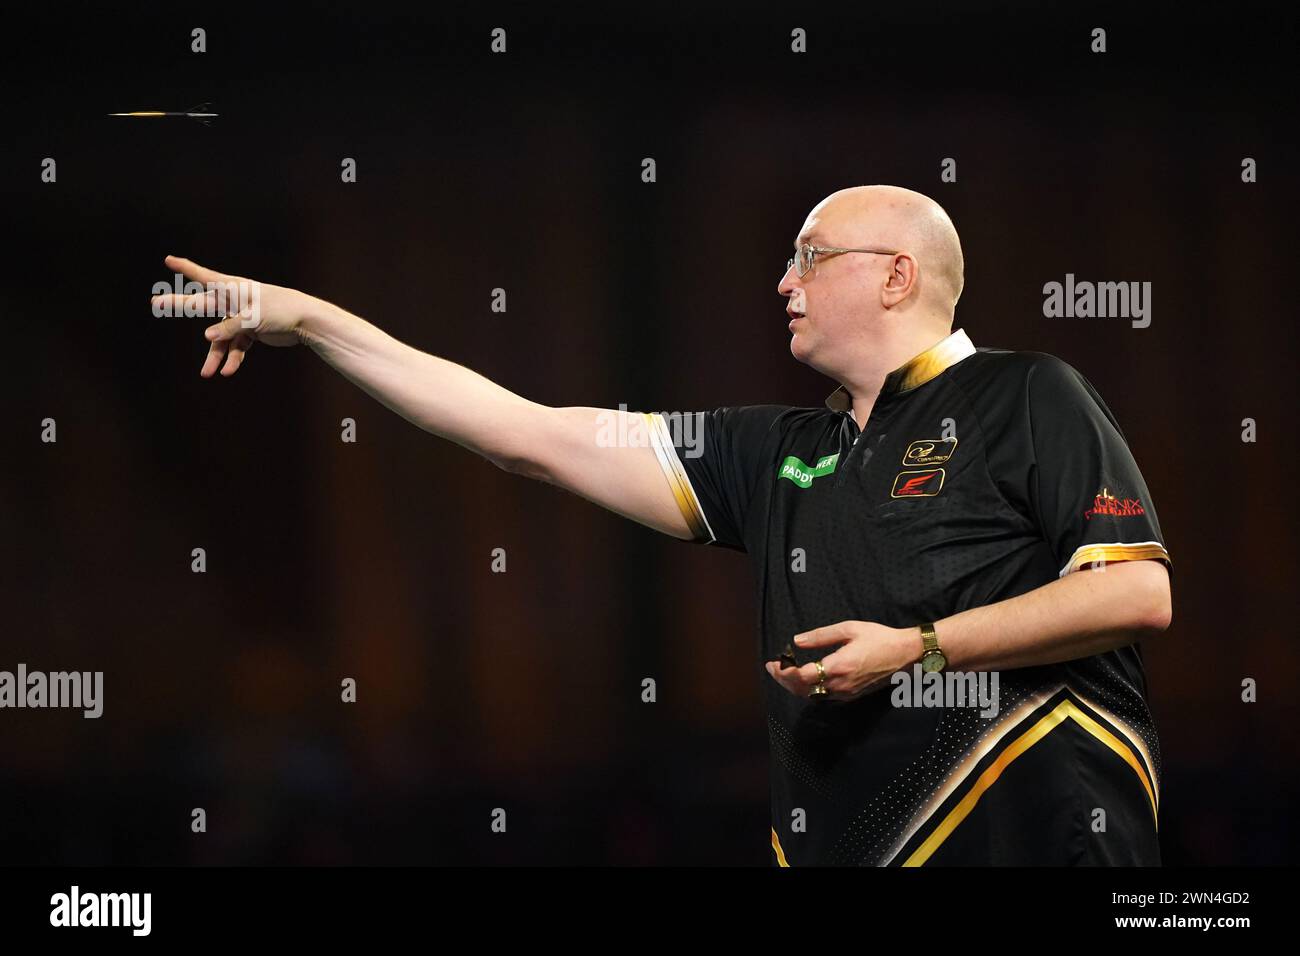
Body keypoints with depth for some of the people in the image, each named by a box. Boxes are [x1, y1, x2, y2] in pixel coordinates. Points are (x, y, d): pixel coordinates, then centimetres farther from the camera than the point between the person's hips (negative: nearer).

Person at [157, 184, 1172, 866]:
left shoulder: (1027, 399, 2)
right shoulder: (777, 453, 19)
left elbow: (1141, 593, -8)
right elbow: (533, 437, 18)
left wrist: (919, 649, -10)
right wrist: (311, 320, 16)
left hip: (1039, 834, -6)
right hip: (839, 844, 6)